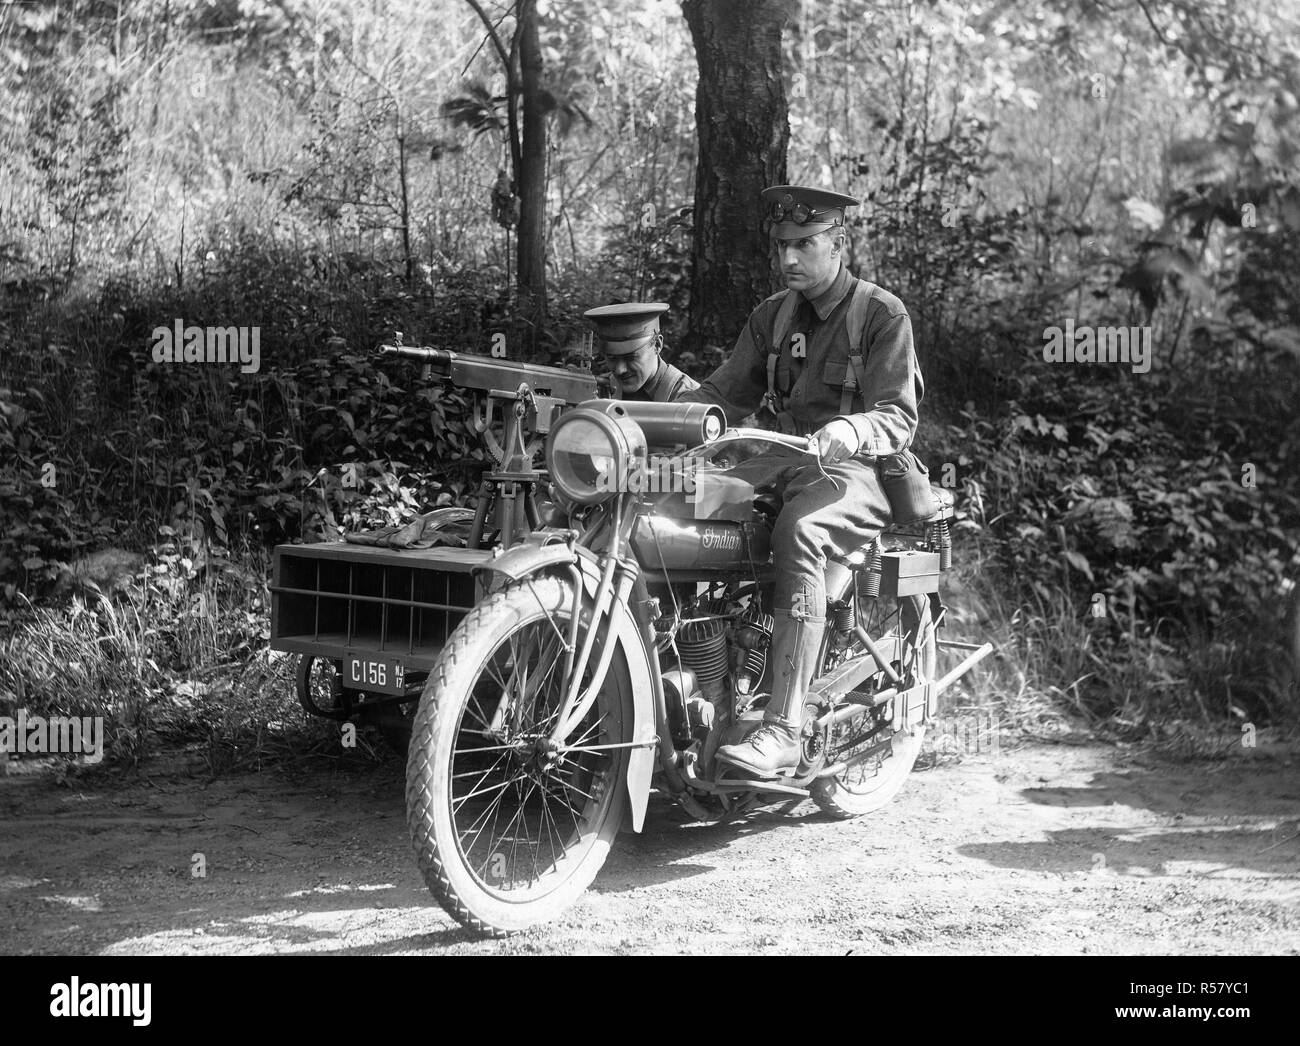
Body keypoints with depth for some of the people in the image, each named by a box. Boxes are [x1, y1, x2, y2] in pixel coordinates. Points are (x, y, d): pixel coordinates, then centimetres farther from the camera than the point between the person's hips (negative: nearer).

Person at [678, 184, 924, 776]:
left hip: (855, 472, -6)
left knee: (797, 532, -39)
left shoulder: (881, 313, 0)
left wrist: (839, 434, -29)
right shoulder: (774, 315, 19)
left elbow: (898, 418, -8)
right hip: (781, 465, 6)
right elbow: (727, 392, 15)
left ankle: (783, 731, -46)